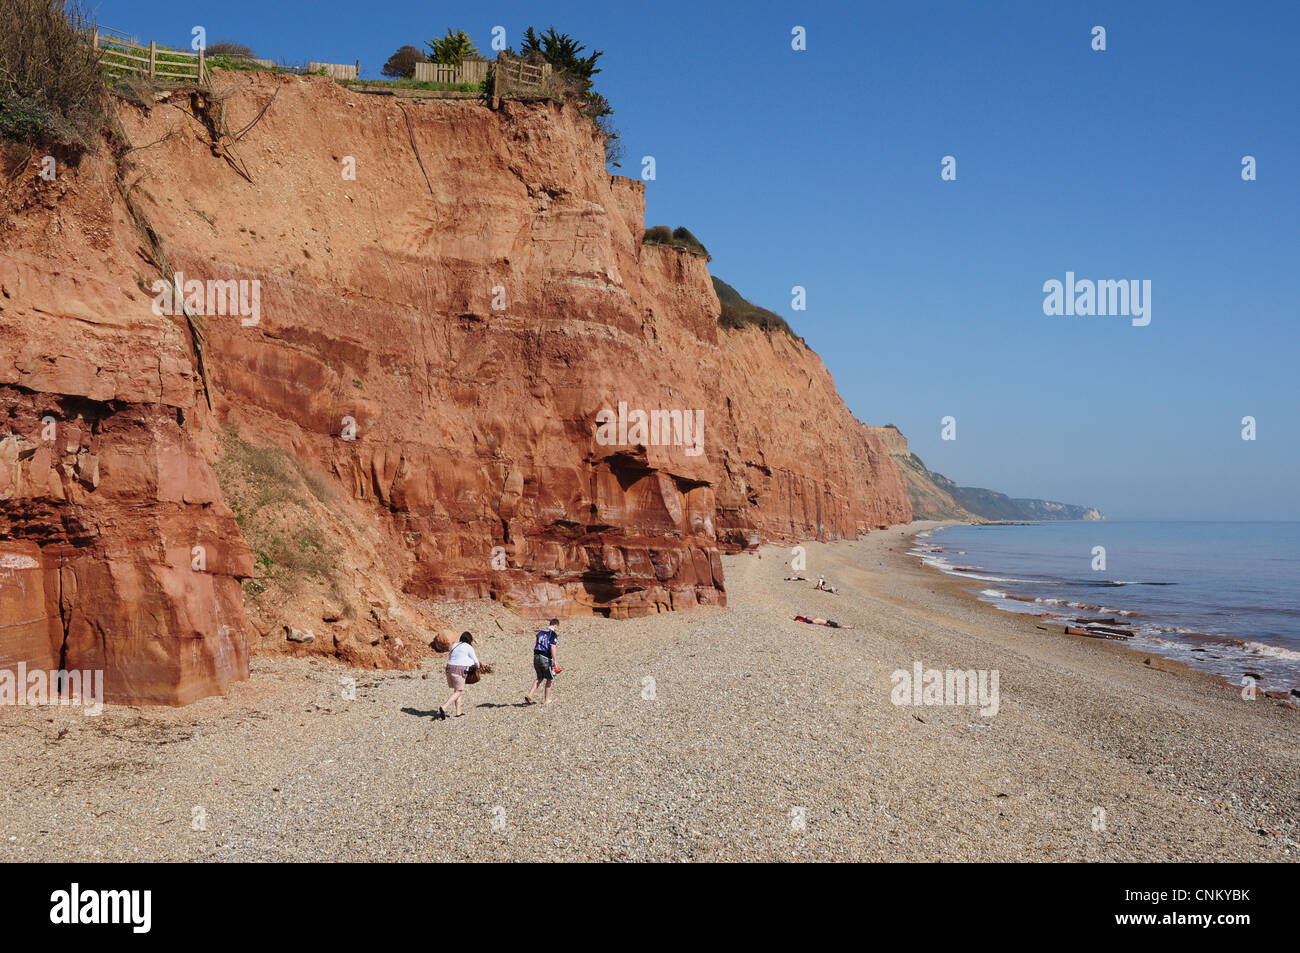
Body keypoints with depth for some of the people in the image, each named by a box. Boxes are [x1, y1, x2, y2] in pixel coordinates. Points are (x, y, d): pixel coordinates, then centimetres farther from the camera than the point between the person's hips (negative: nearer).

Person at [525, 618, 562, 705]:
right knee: (549, 679, 10)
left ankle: (529, 695, 4)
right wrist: (555, 662, -15)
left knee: (540, 678, 18)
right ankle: (547, 700, 15)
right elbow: (552, 649, -17)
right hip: (546, 659, -7)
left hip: (536, 657, 7)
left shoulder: (540, 632, 13)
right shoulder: (553, 634, -9)